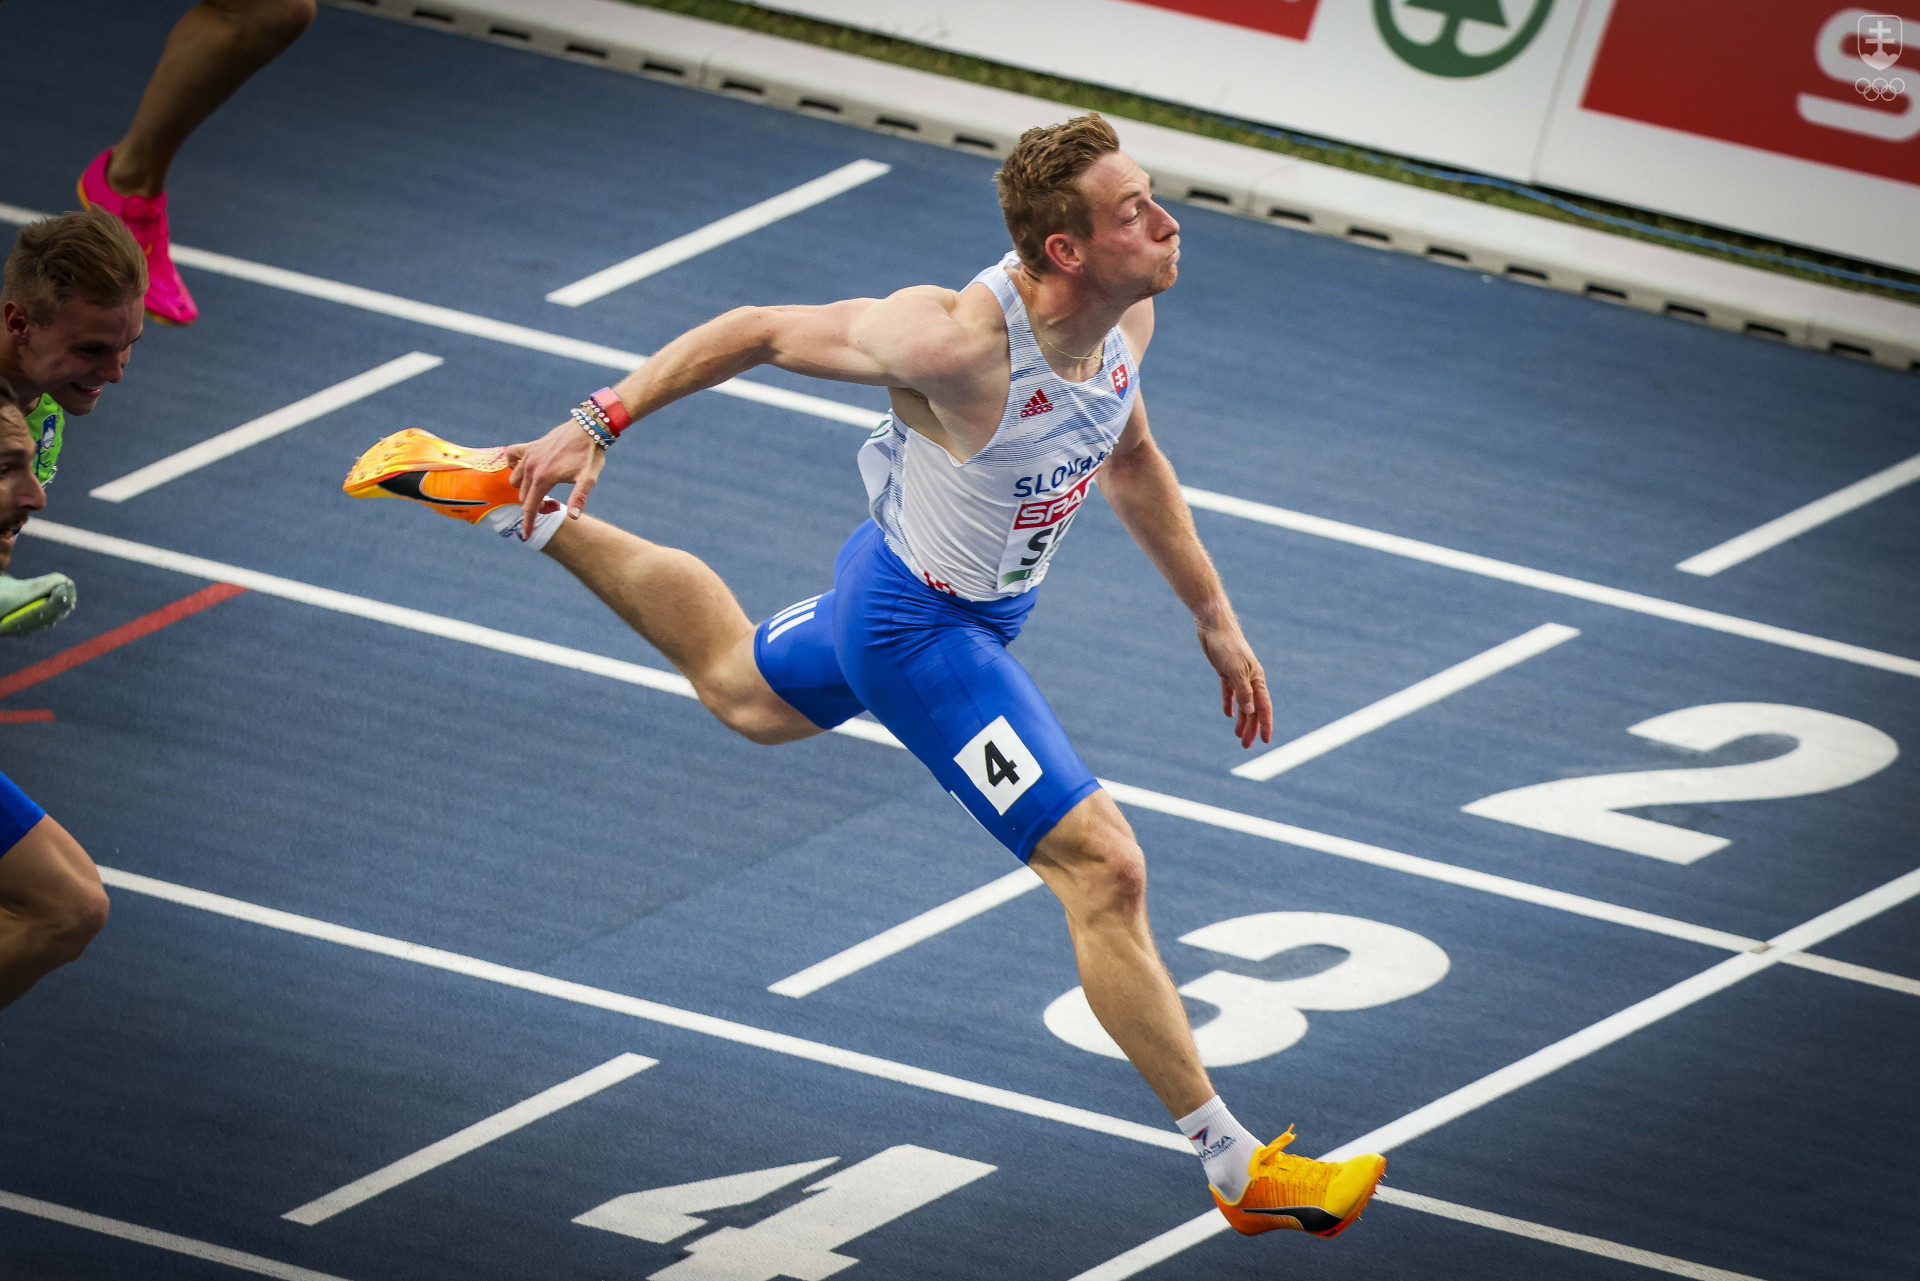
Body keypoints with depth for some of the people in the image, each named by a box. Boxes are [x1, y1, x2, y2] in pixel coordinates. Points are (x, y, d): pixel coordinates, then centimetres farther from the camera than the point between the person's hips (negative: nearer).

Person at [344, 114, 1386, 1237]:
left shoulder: (1130, 313, -12)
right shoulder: (957, 341, -36)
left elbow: (1131, 458, 9)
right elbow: (758, 332, -23)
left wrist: (1213, 617, 13)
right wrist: (598, 426, -20)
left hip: (984, 598, 9)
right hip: (921, 629, -9)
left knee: (744, 691, 35)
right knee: (1105, 868, -13)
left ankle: (521, 509, 44)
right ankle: (1238, 1167, -4)